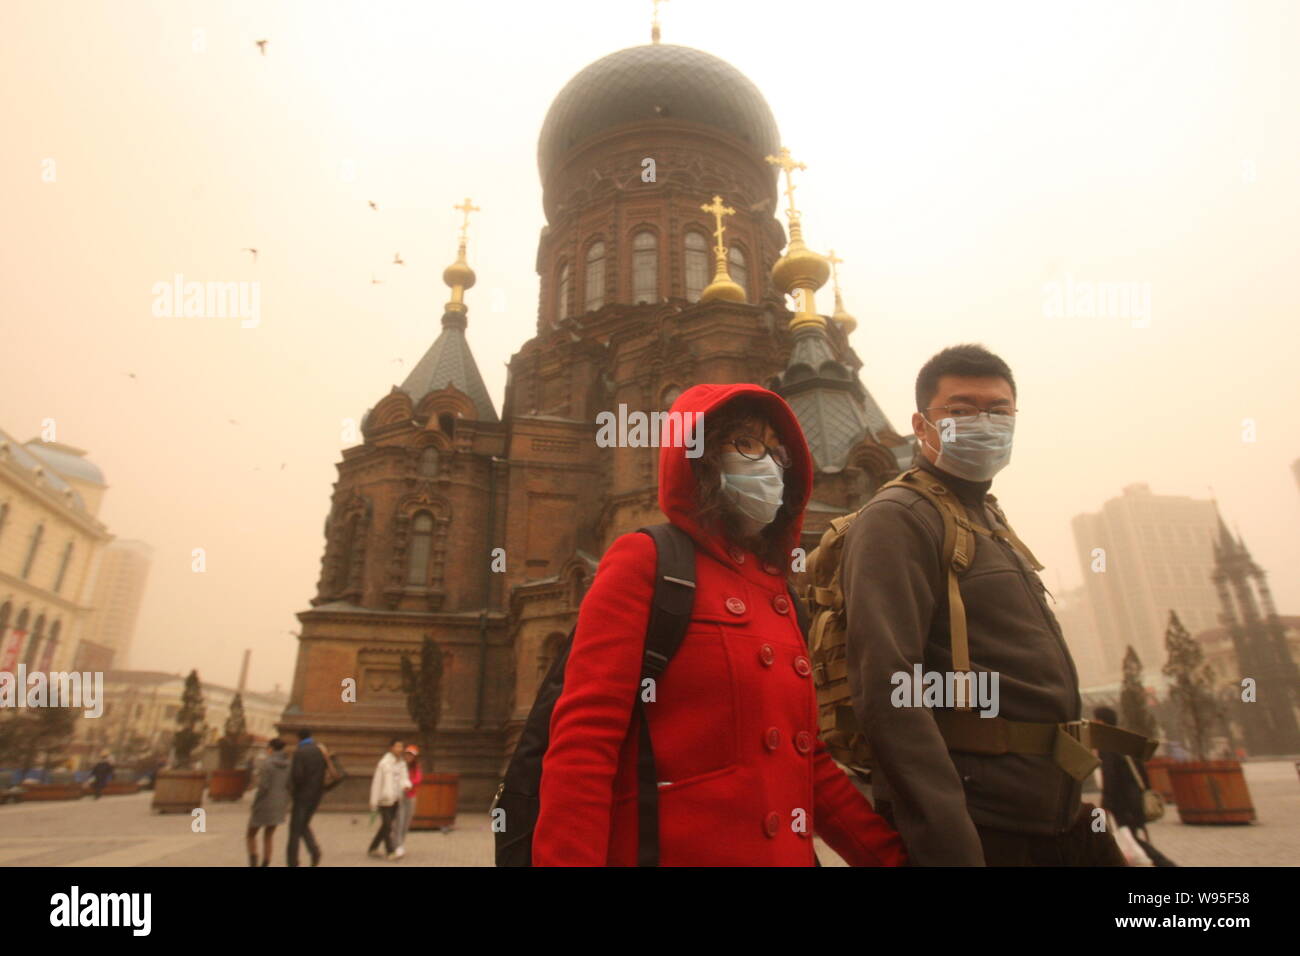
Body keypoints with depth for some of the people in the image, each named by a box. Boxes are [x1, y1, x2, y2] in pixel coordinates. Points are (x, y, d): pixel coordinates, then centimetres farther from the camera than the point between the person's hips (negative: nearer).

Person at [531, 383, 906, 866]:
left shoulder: (776, 596, 11)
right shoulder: (644, 562, -9)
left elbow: (805, 759, 13)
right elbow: (583, 740, -16)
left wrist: (893, 854, 6)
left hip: (783, 853, 7)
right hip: (675, 853, -7)